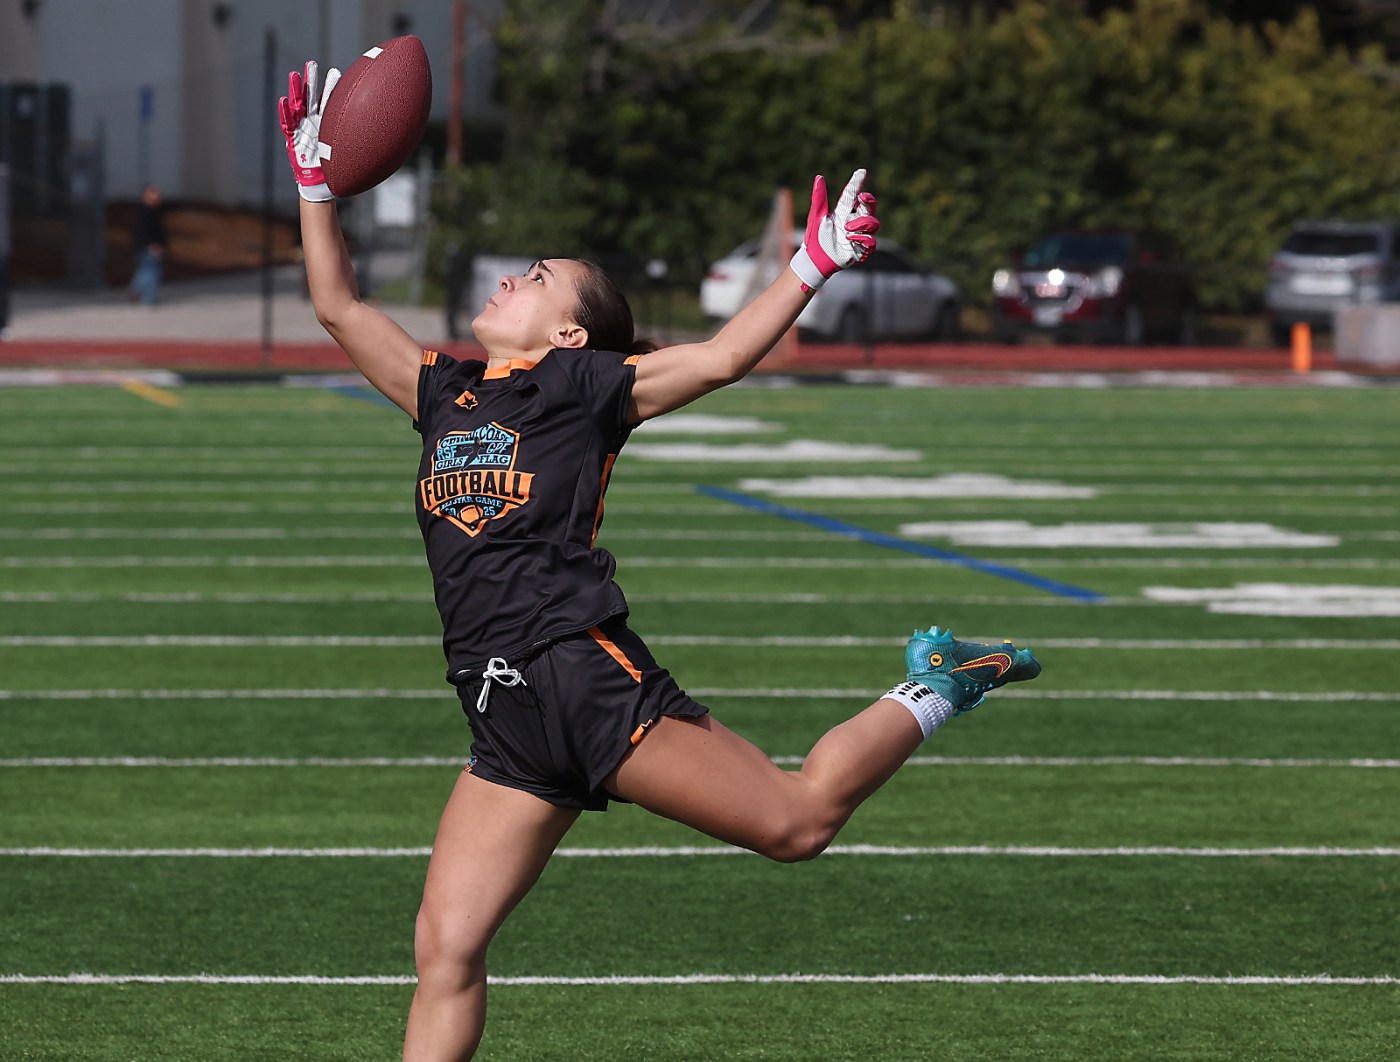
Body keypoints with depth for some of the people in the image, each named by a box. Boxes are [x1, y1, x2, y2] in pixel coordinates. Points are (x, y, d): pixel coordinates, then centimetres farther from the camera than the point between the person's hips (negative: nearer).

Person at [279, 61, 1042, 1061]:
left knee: (798, 818, -6)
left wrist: (814, 265, 0)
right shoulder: (443, 390, 20)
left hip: (583, 671, -5)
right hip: (506, 717, 5)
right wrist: (316, 180, 25)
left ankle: (935, 689, 19)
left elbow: (721, 359, 5)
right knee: (445, 949, -4)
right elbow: (339, 305, 28)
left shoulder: (582, 385, 5)